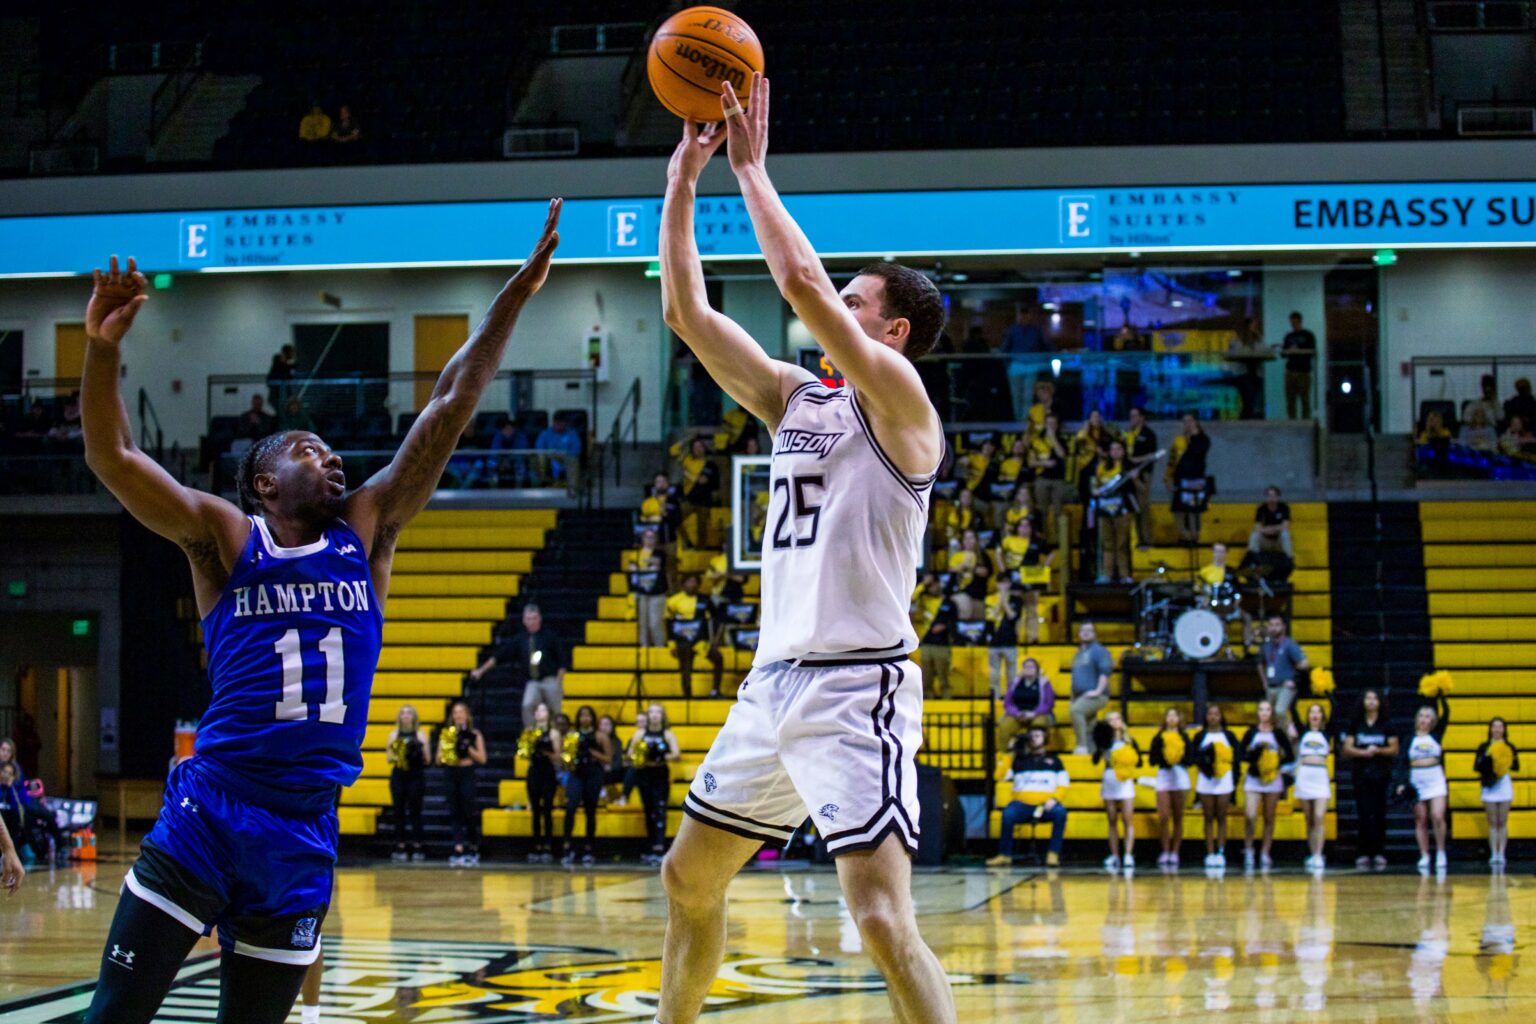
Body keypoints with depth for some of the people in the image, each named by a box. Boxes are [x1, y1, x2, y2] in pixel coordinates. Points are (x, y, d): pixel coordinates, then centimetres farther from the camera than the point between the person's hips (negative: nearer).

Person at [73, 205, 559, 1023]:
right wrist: (103, 347, -21)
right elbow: (111, 456, -7)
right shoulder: (224, 538, 4)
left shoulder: (366, 533, 13)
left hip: (304, 832, 4)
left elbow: (449, 409, 9)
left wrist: (515, 296, 7)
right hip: (208, 810, -4)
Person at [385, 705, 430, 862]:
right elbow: (389, 758, 9)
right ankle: (400, 848, 4)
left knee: (415, 812, -3)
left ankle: (417, 848, -1)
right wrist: (393, 755, -12)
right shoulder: (394, 735, 10)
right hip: (398, 776, 2)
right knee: (399, 812, 1)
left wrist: (420, 750, -17)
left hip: (416, 776, -2)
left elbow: (427, 760, 2)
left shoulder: (421, 734, 4)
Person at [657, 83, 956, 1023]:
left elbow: (802, 282, -19)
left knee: (883, 920, -18)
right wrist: (683, 180, 8)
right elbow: (686, 311, 13)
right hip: (776, 680, 9)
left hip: (858, 687, -9)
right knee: (689, 876, 19)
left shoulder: (899, 398, -8)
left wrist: (752, 167, -10)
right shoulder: (794, 398, 15)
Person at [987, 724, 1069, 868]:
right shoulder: (1020, 760, 19)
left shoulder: (1054, 761, 19)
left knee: (1060, 811, -34)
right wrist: (1008, 754, 3)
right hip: (1023, 804, 0)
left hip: (1046, 806, 0)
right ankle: (1005, 855, -27)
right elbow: (1000, 776, 6)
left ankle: (1053, 854, -31)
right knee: (1008, 813, -34)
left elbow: (1063, 786, 10)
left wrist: (1054, 799, -10)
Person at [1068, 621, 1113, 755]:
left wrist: (1098, 691, -23)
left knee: (1076, 710, -32)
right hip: (1080, 697, 9)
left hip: (1094, 696, -9)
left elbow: (1105, 671, -15)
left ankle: (1082, 746, -33)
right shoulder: (1078, 654, 21)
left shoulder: (1098, 650, -3)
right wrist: (1073, 697, 22)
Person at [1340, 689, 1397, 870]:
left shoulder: (1386, 724, 7)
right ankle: (1364, 854, -5)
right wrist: (1364, 752, -15)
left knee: (1380, 814, -1)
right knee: (1364, 814, -7)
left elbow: (1394, 749, 4)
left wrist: (1379, 750, -14)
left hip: (1382, 773, 0)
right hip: (1361, 773, 0)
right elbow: (1347, 749, 2)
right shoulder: (1355, 725, 8)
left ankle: (1379, 853, 3)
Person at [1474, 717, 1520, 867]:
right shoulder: (1484, 747, 3)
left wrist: (1507, 764, -22)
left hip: (1505, 784, 0)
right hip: (1489, 786, 0)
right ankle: (1493, 854, 3)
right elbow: (1476, 766, -3)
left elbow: (1516, 766, -3)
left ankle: (1501, 854, 4)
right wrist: (1486, 759, -21)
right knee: (1492, 823, 1)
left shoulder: (1509, 747, 3)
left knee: (1503, 822, 1)